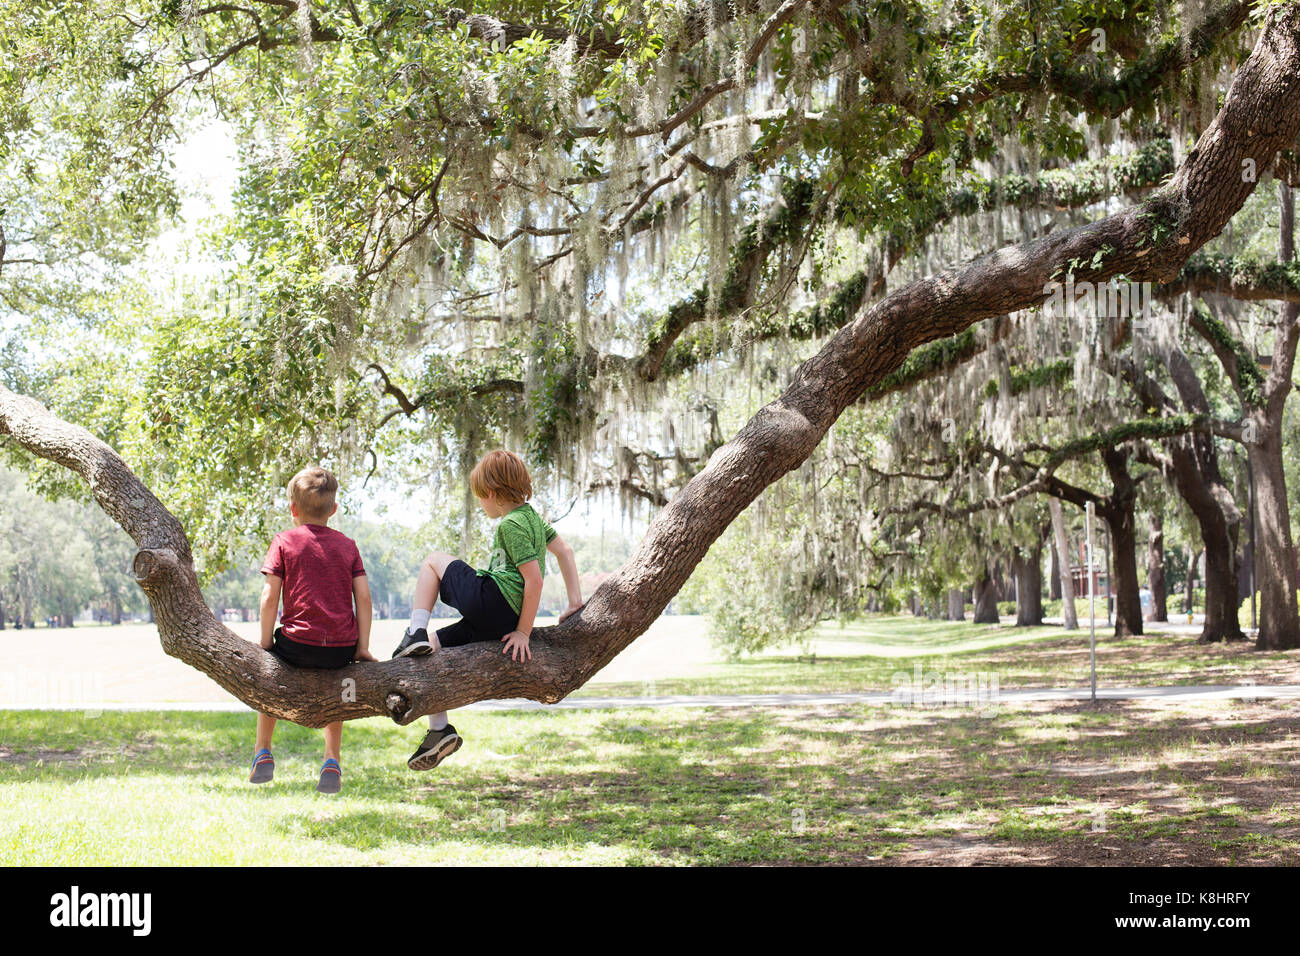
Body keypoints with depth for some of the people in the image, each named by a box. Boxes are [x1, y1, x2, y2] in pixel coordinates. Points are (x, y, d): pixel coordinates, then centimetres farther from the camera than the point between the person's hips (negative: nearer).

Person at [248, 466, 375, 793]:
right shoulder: (347, 545, 10)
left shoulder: (284, 541, 2)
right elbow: (363, 597, 3)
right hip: (342, 649, 3)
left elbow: (270, 598, -4)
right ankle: (332, 762, 23)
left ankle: (263, 754, 25)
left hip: (298, 644, -2)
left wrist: (266, 645, 3)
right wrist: (362, 647, 6)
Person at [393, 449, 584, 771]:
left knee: (433, 561, 9)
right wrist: (574, 602, 19)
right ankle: (439, 731, 10)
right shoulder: (530, 515, 16)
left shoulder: (511, 524, -13)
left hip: (491, 601, -9)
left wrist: (524, 632, -14)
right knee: (433, 647, 14)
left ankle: (415, 634, -5)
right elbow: (564, 551, 21)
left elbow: (534, 579, -19)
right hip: (499, 621, 9)